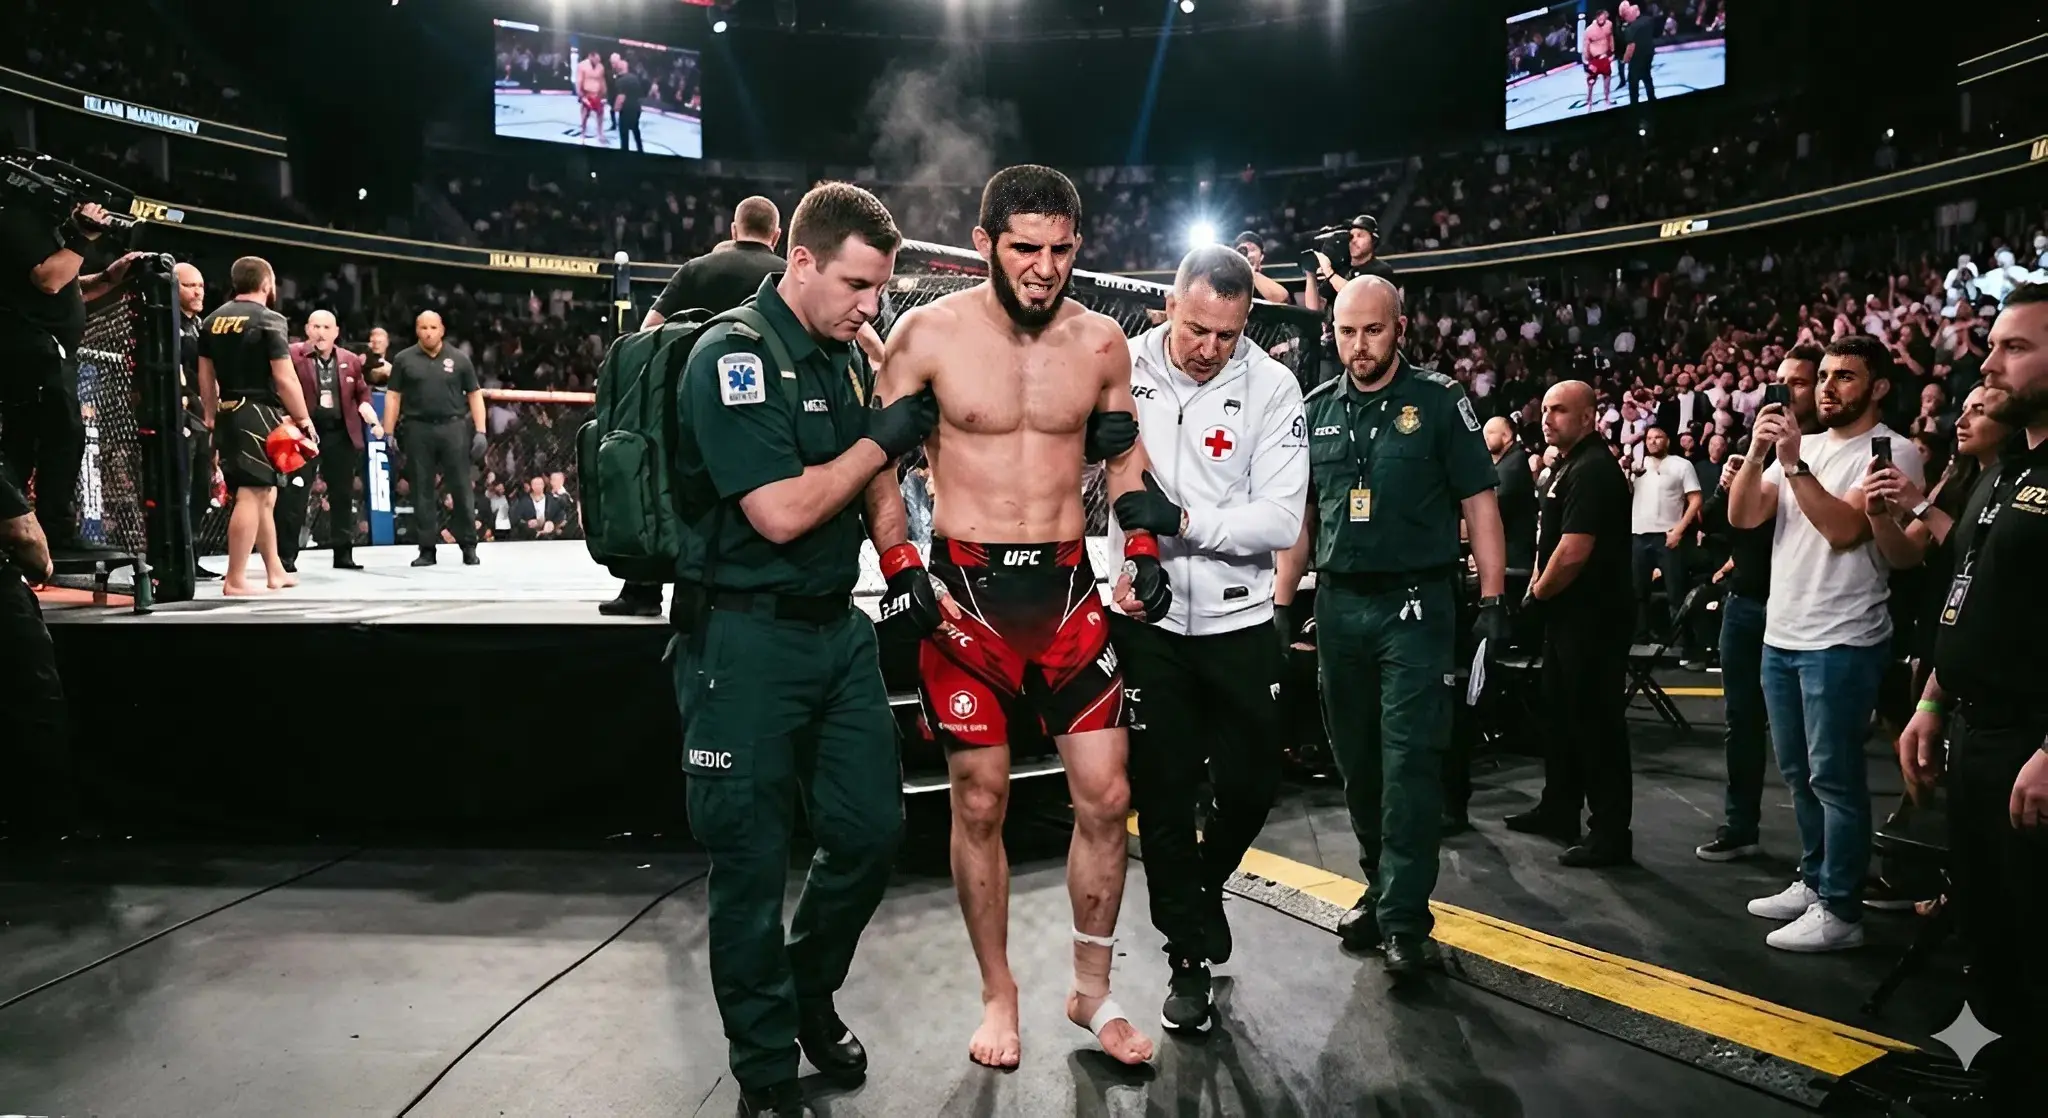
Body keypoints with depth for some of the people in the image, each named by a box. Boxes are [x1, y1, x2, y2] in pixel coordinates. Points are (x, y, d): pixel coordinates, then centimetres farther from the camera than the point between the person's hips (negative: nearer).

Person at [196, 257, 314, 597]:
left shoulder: (213, 320, 13)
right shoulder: (268, 320, -9)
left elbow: (205, 376, 16)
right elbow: (285, 378, -14)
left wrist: (212, 415, 24)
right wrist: (304, 420, -6)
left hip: (228, 414, 8)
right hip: (259, 414, -8)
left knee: (265, 495, 17)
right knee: (252, 495, -9)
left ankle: (275, 571, 26)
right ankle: (235, 581, -11)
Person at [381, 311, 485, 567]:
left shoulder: (459, 359, 7)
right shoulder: (403, 359, 7)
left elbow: (474, 395, 7)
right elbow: (393, 397, 7)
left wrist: (480, 431, -1)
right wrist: (388, 434, 0)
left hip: (452, 427, -1)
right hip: (417, 430, 1)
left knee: (461, 488, 0)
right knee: (422, 491, 5)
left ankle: (468, 547, 7)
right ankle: (427, 548, 11)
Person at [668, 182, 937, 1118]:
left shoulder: (844, 358, 9)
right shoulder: (731, 357, -14)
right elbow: (780, 514, -22)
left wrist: (907, 570, 7)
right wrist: (885, 436, -13)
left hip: (837, 627, 7)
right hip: (745, 641, -7)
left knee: (871, 830, 9)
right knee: (753, 858, 3)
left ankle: (810, 993, 35)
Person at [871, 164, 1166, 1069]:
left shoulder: (1101, 341, 0)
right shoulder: (928, 333, -8)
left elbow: (1125, 450, 15)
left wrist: (1142, 549, 2)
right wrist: (899, 573, -13)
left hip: (1069, 585, 3)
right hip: (967, 587, -2)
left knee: (1105, 796, 4)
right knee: (980, 801, 6)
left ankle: (1092, 991, 24)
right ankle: (999, 994, 26)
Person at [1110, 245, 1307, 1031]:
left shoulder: (1271, 387, -9)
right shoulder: (1122, 367, -7)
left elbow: (1282, 521, -14)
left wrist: (1186, 521, -25)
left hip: (1237, 617, 1)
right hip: (1147, 614, 0)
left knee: (1252, 782, 10)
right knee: (1163, 792, 7)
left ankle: (1206, 884, 42)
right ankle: (1188, 955, 23)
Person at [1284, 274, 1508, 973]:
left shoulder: (1438, 402, -2)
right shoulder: (1316, 410, 9)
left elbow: (1480, 505, -2)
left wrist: (1493, 603, -8)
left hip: (1416, 605, -4)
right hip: (1339, 605, 4)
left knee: (1410, 760, -7)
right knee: (1356, 759, 12)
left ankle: (1405, 918, -1)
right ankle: (1380, 887, 28)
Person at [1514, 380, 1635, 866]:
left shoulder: (1593, 470, -18)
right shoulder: (1569, 465, 15)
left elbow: (1573, 553, -26)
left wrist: (1537, 593, -12)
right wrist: (1538, 586, 10)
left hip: (1592, 618, -11)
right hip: (1567, 613, 11)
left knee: (1595, 722, -4)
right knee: (1563, 713, 19)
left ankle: (1610, 835, 4)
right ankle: (1558, 810, 33)